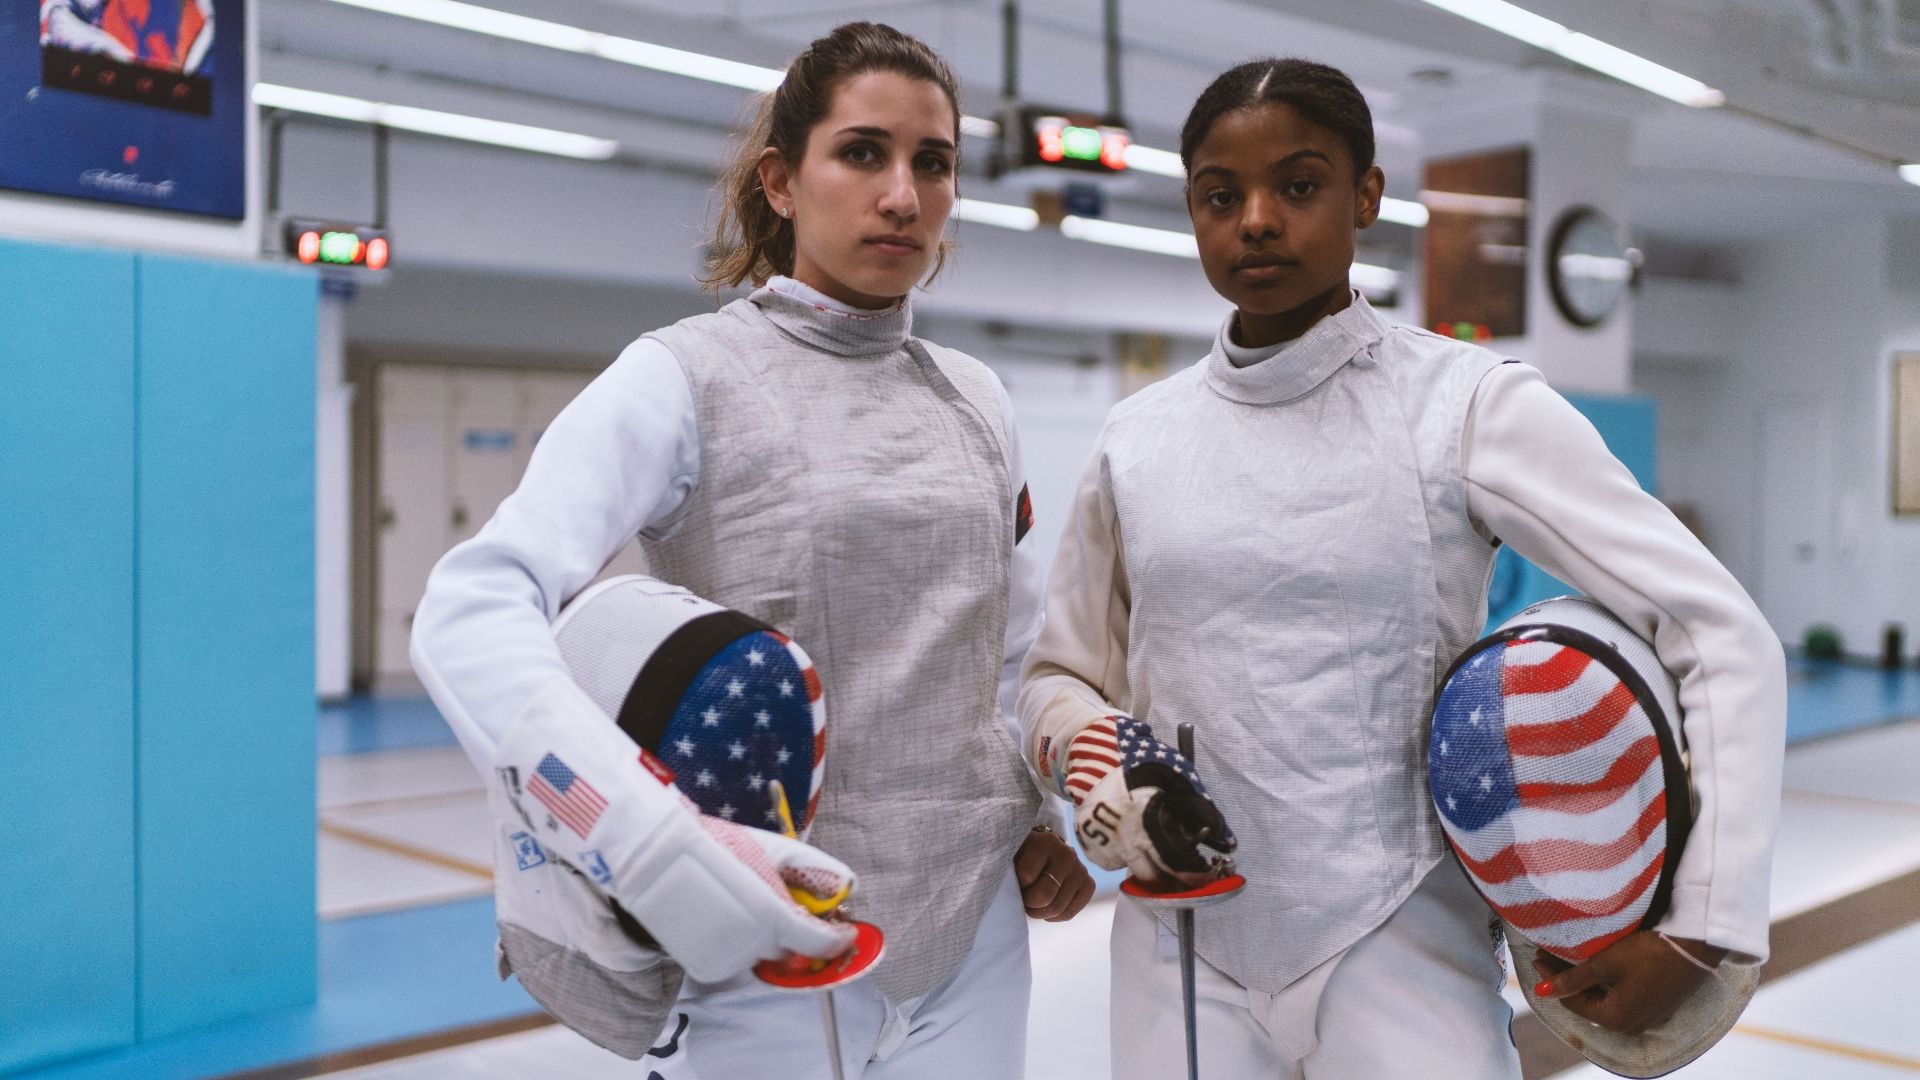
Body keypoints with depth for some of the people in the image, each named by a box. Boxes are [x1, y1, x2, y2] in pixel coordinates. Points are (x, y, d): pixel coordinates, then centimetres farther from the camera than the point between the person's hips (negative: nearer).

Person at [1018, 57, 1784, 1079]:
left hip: (1398, 945, -3)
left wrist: (1697, 934, -13)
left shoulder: (1469, 403, -9)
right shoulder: (1138, 436, 3)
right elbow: (1060, 676, 13)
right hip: (1177, 945, 4)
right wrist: (1090, 753, -9)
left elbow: (1724, 640, -9)